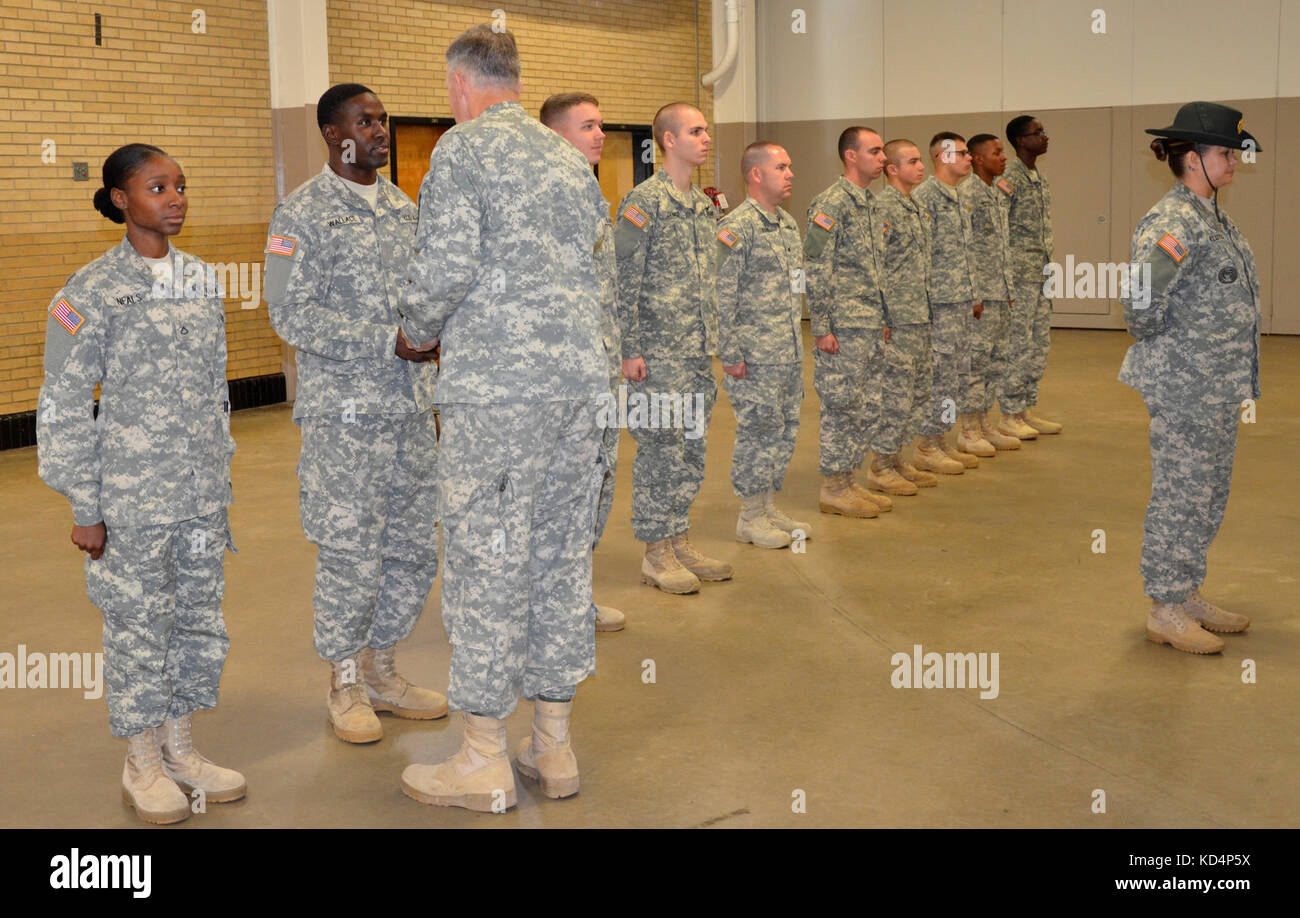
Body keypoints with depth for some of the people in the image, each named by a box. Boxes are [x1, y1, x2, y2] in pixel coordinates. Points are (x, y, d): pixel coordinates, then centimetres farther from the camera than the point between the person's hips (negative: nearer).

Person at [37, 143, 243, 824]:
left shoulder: (199, 279, 8)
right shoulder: (92, 292, -9)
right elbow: (65, 407, -8)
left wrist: (221, 478, 14)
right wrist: (84, 507, -10)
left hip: (202, 493, 5)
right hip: (132, 497, -5)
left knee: (201, 618, 11)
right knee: (140, 624, 4)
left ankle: (179, 748, 28)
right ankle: (142, 766, 20)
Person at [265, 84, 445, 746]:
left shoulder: (402, 207, 14)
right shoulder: (303, 213, -6)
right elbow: (292, 315, -14)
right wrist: (388, 342, -20)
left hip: (410, 407, 6)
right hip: (344, 413, -6)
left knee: (415, 547, 10)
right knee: (351, 553, -1)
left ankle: (381, 669, 27)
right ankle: (346, 684, 17)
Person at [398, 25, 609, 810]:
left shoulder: (463, 149, -4)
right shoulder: (571, 156, 16)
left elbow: (446, 268, -13)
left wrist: (420, 332, 5)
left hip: (496, 389, -7)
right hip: (581, 378, 7)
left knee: (486, 562, 0)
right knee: (562, 555, 11)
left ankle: (485, 762, 8)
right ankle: (555, 746, 19)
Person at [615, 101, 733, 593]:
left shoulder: (705, 205, 13)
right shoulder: (643, 202, -11)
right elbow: (623, 281, -13)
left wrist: (714, 340, 17)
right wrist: (629, 351, -16)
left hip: (699, 353, 8)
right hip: (658, 354, -8)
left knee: (691, 451, 12)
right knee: (659, 451, -1)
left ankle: (680, 542, 22)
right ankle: (656, 554, 8)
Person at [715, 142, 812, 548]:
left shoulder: (788, 224, 15)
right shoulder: (737, 227, -13)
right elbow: (722, 296, -16)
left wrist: (799, 341, 19)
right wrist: (730, 354, -18)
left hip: (790, 354, 8)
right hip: (755, 356, -8)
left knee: (785, 430, 13)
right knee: (758, 432, -2)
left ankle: (770, 506, 24)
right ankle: (750, 517, 9)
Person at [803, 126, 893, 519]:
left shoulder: (869, 203, 15)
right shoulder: (831, 203, -13)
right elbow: (815, 270, -17)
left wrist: (882, 319, 18)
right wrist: (822, 328, -19)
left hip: (871, 327, 9)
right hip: (843, 328, -9)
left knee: (867, 408, 12)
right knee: (842, 407, -3)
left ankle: (848, 481, 20)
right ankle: (833, 489, 6)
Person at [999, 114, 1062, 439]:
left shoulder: (1041, 178, 16)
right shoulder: (1009, 179, -12)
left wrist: (1048, 274, 19)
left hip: (1041, 275, 9)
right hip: (1020, 275, -9)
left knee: (1040, 345, 12)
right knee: (1020, 346, -5)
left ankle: (1028, 409, 20)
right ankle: (1009, 415, 2)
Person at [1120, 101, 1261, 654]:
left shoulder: (1213, 218, 13)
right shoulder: (1176, 221, -18)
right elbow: (1142, 299, -29)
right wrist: (1152, 342, -16)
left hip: (1218, 387, 10)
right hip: (1183, 388, -10)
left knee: (1208, 495, 16)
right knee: (1179, 497, -1)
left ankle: (1188, 596, 29)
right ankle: (1165, 612, 10)